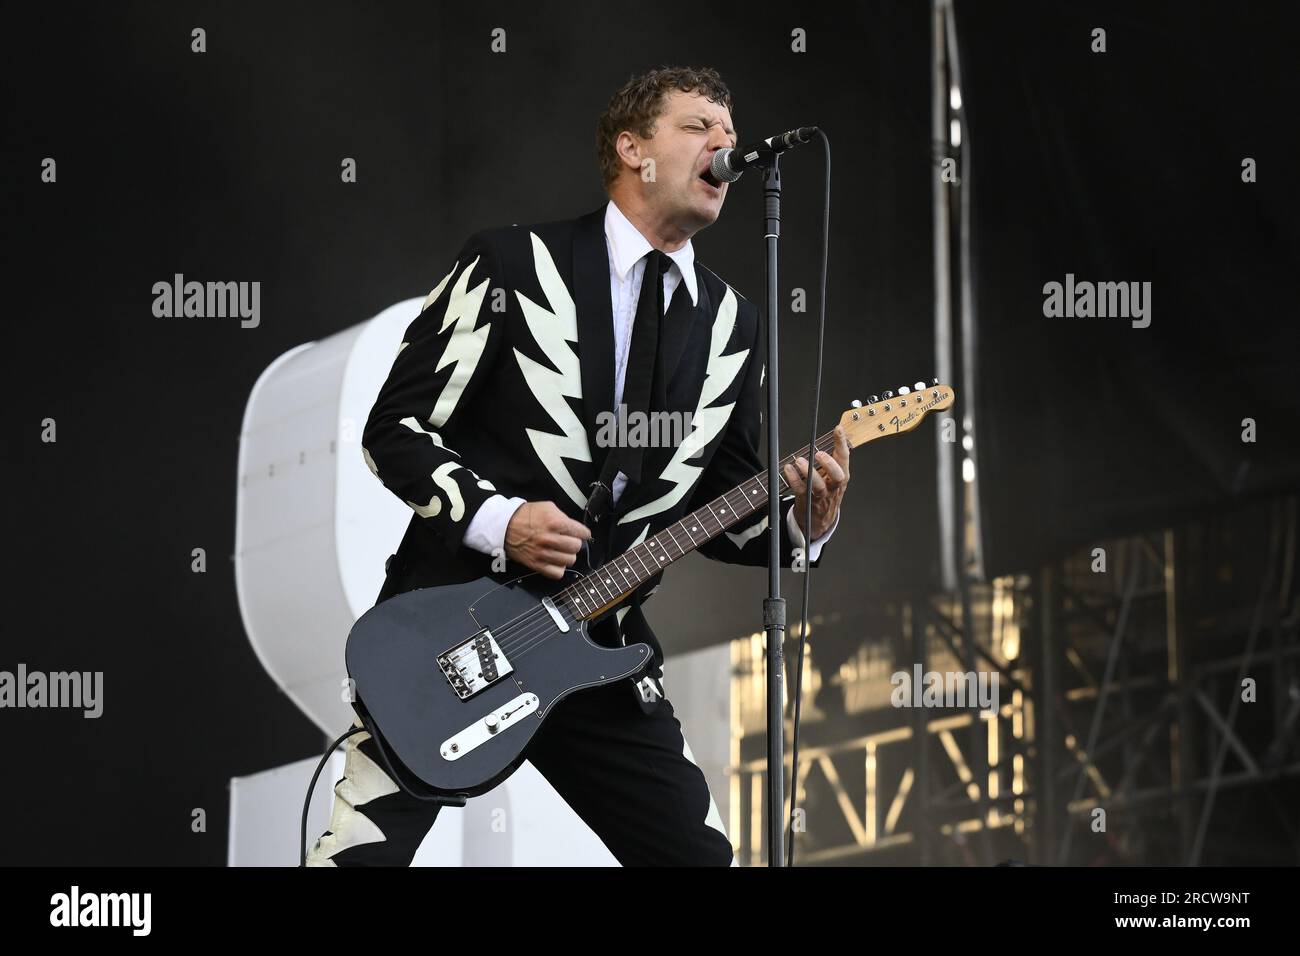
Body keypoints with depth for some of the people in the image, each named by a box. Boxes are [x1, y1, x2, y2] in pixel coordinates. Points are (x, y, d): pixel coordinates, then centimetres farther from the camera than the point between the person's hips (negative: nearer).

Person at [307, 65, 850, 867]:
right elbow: (395, 428, -5)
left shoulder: (734, 327, 10)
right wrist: (494, 518, -19)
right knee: (361, 853, -9)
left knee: (699, 854, 0)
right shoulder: (511, 266, -4)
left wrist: (800, 523, -8)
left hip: (598, 647, 5)